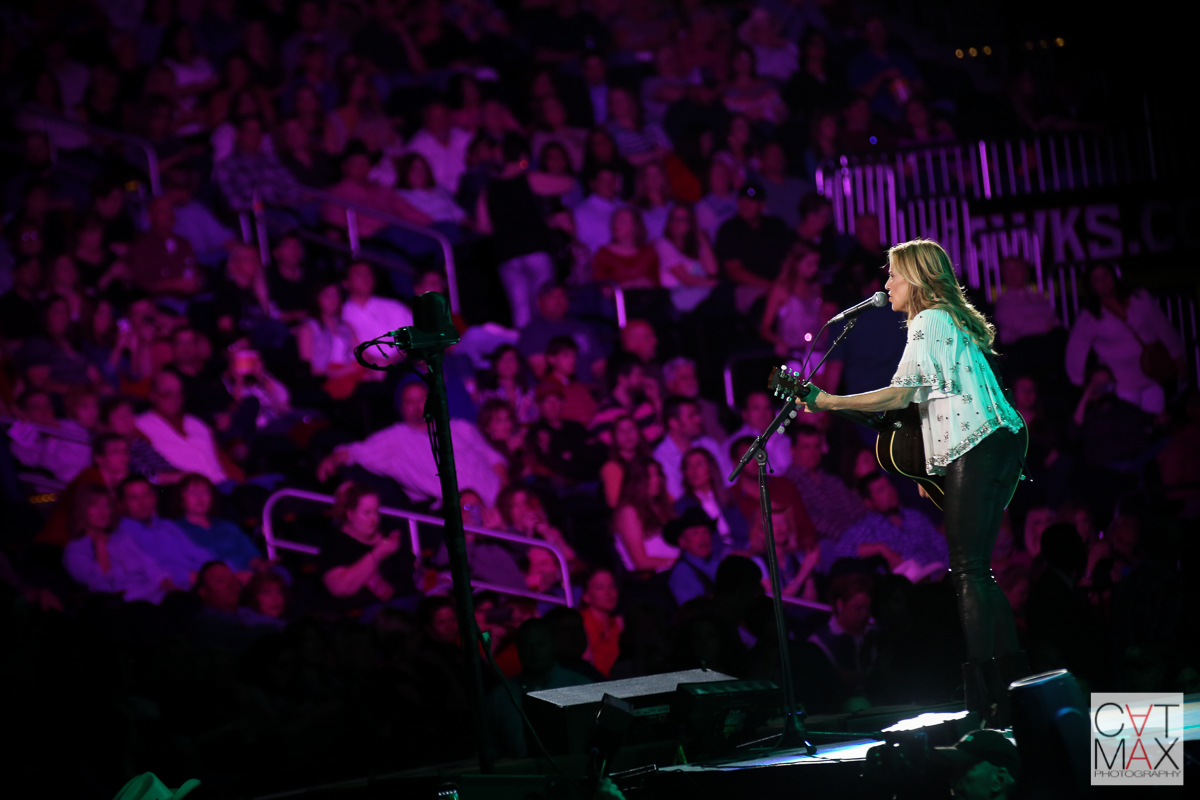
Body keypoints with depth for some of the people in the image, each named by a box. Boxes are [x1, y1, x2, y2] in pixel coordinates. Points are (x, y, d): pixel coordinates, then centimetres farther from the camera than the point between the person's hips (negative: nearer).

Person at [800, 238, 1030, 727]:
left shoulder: (929, 321, -6)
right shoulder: (954, 320, 24)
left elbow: (899, 395, -14)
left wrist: (825, 402, -11)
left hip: (978, 449, -10)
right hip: (1000, 445, 10)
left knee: (968, 569, -11)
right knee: (974, 569, 11)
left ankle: (983, 702, -16)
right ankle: (1019, 685, 10)